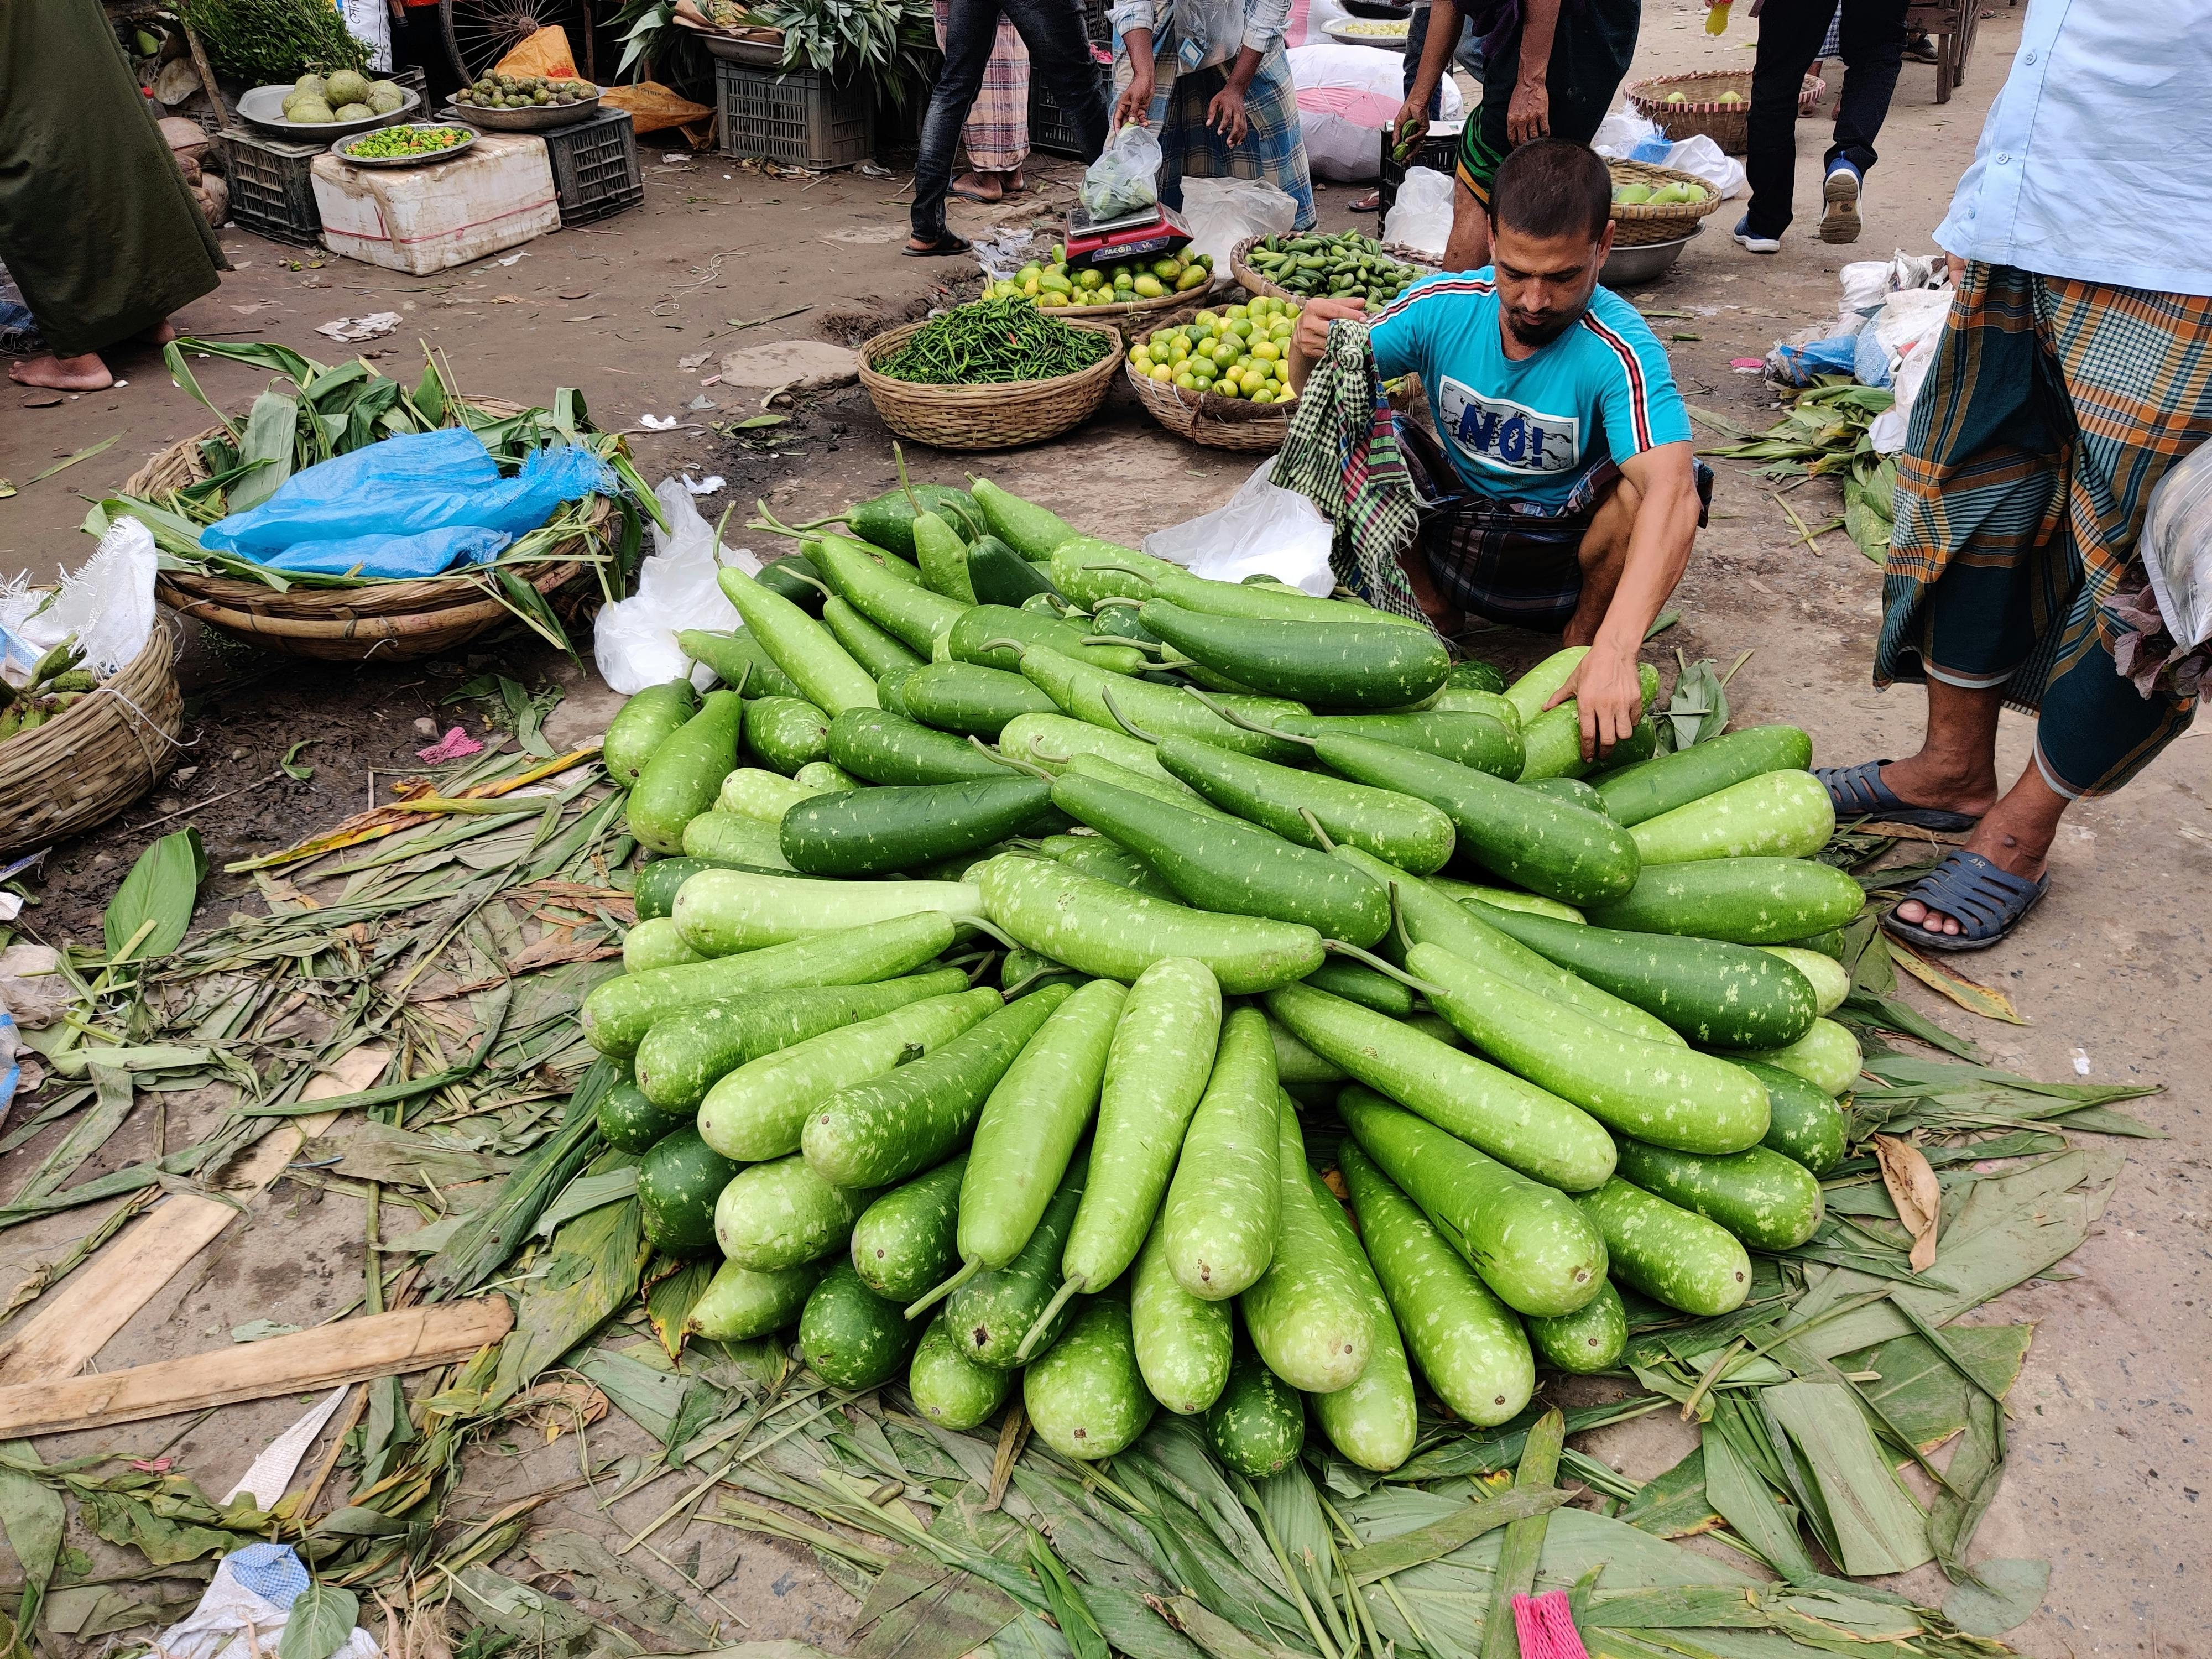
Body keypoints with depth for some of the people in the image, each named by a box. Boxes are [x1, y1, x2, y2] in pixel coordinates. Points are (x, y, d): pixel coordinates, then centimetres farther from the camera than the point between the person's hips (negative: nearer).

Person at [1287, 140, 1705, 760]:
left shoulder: (1620, 351, -27)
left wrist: (1613, 653, -55)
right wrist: (1311, 347, -34)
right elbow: (1317, 390, -8)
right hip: (1455, 533, 3)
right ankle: (1431, 612, 1)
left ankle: (1583, 635, -3)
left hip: (1571, 555, -2)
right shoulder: (1444, 306, -14)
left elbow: (1669, 493, -41)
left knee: (1664, 483, -33)